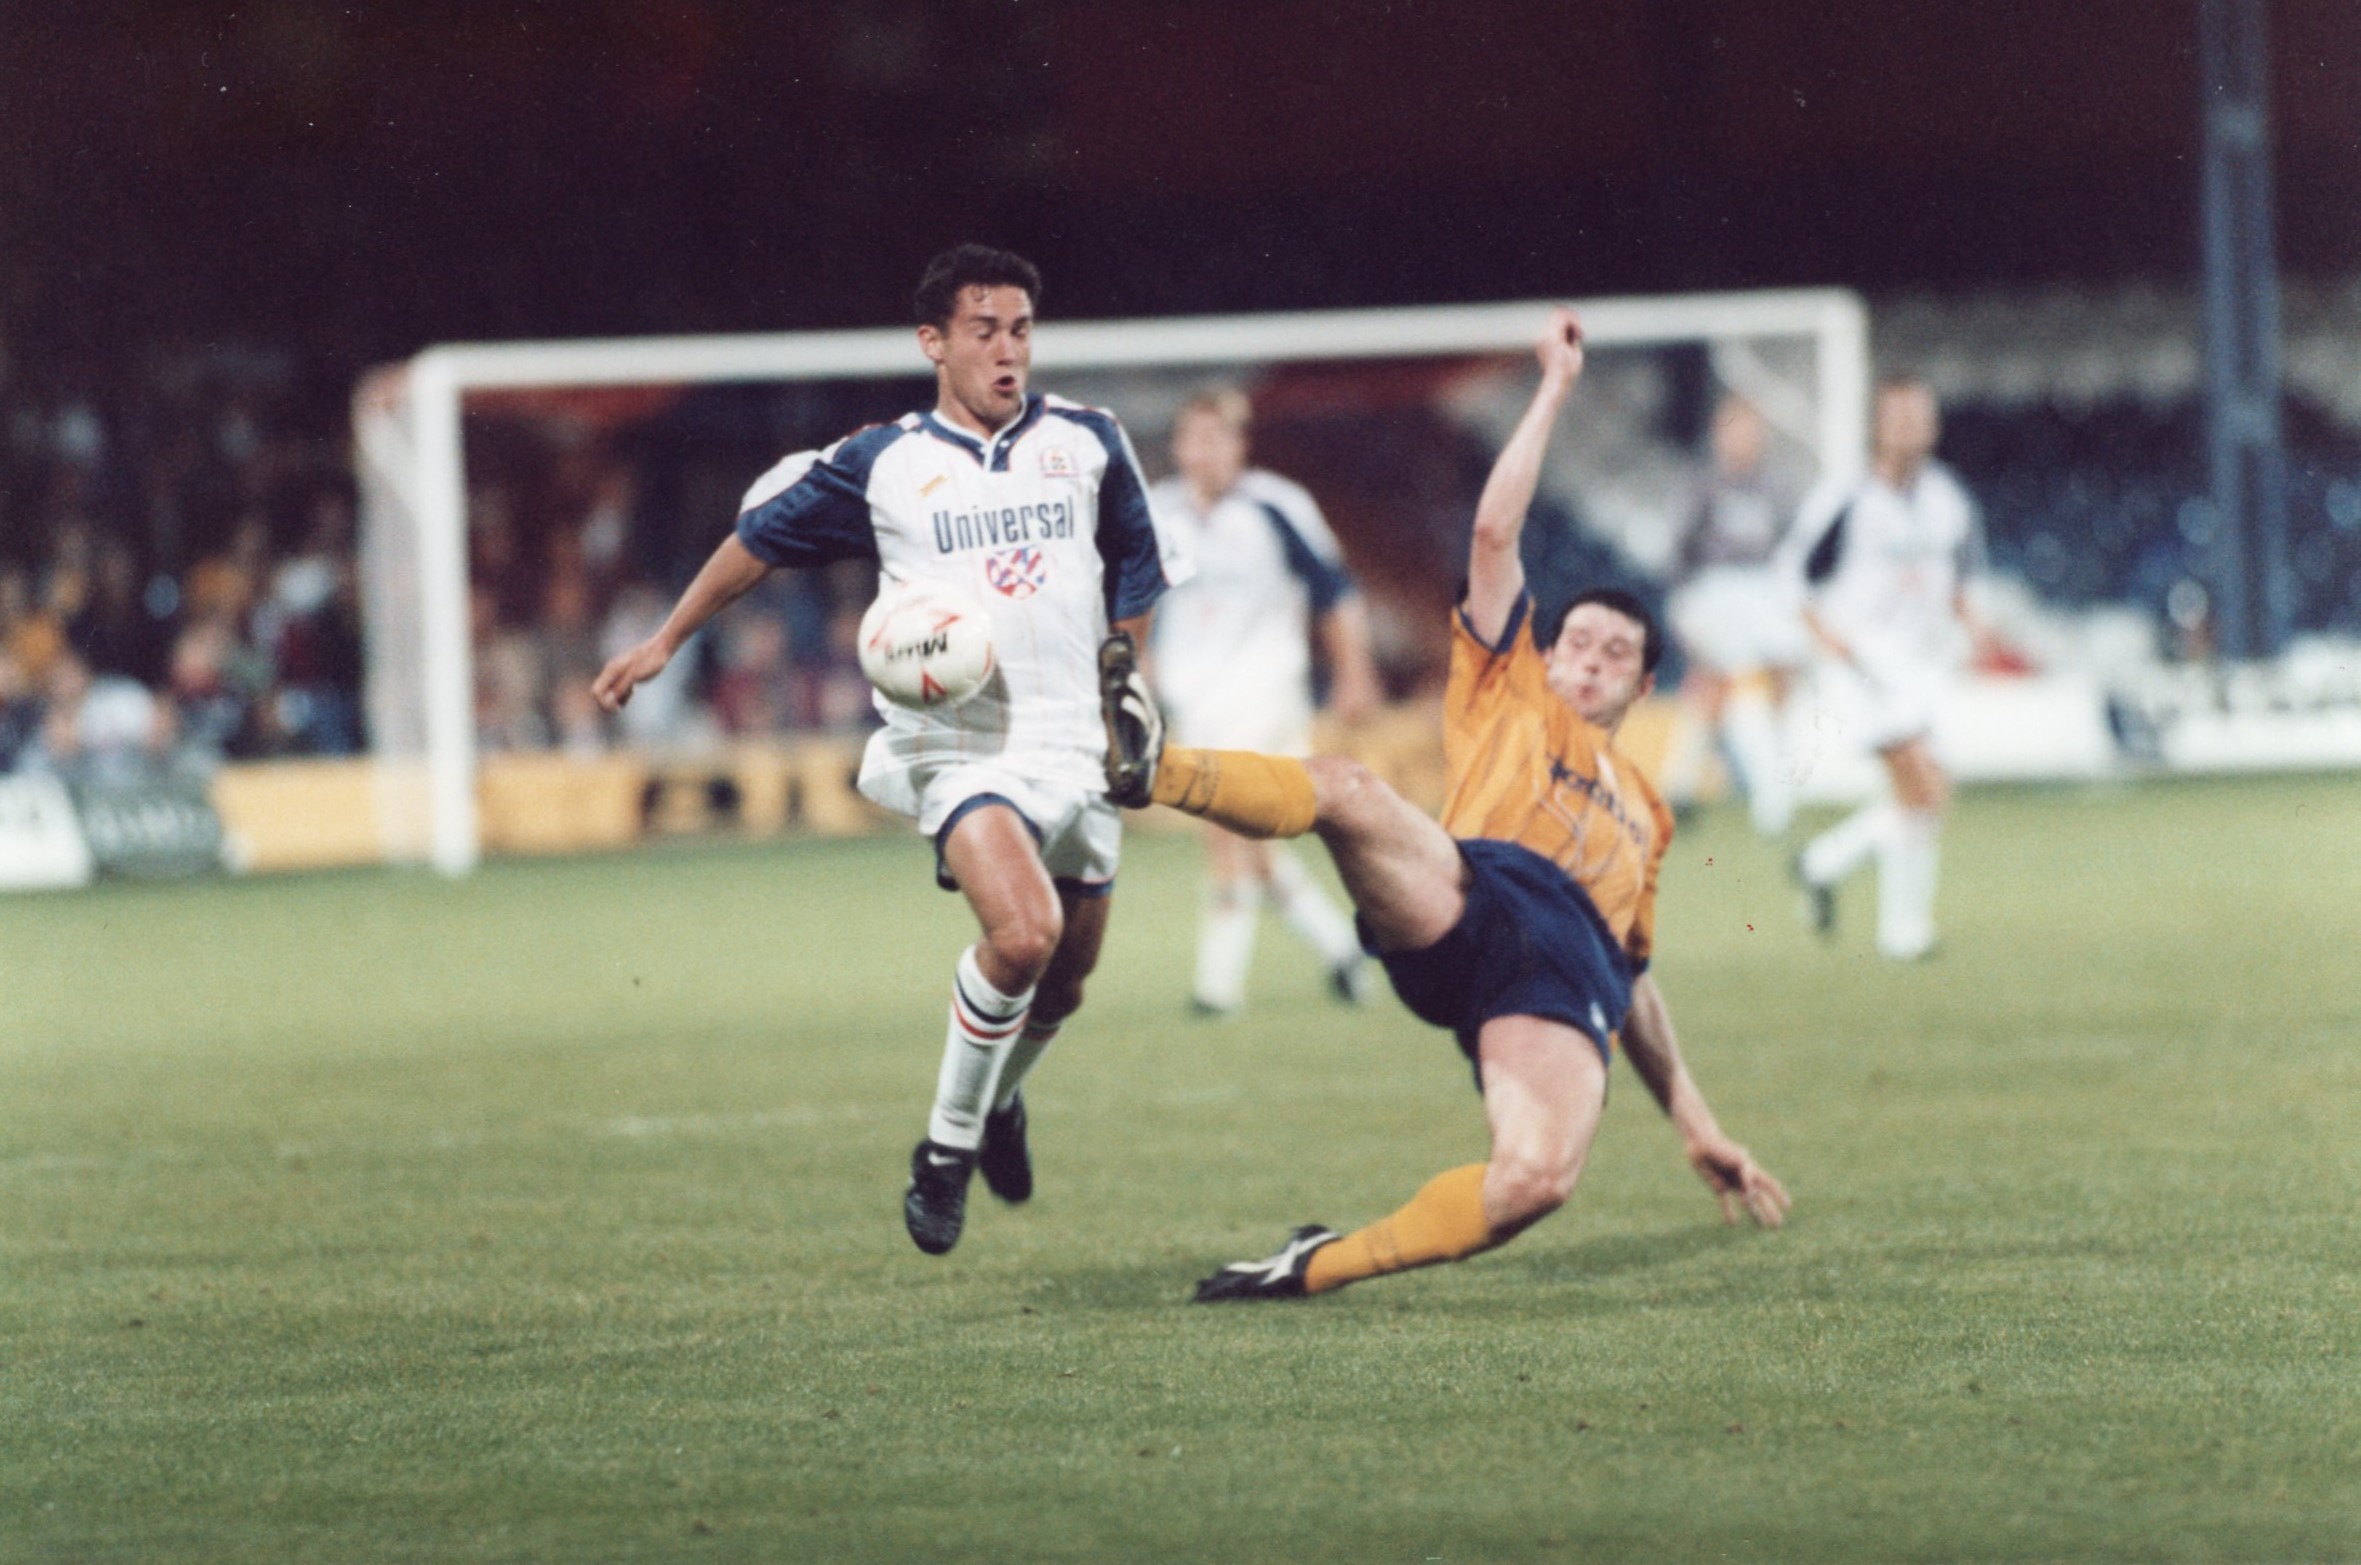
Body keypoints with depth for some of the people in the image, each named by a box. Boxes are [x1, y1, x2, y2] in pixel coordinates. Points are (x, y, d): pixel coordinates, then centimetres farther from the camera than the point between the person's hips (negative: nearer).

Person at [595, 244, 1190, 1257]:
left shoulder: (1088, 443, 6)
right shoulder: (881, 466, -1)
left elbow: (1136, 580, 20)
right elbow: (758, 538, 13)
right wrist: (665, 642, 18)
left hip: (1074, 745, 4)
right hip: (958, 744, -4)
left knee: (1063, 981, 11)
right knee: (1022, 931, -28)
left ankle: (1000, 1101, 46)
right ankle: (946, 1150, -9)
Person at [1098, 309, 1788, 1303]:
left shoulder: (1643, 812, 40)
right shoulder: (1507, 699, 31)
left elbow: (1631, 984, 40)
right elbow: (1495, 533, 22)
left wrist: (1695, 1124, 33)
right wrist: (1555, 389, 26)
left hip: (1569, 975, 2)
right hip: (1469, 904, -2)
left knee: (1540, 1177, -29)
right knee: (1346, 790, -34)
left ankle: (1320, 1266, -15)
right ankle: (1150, 770, -56)